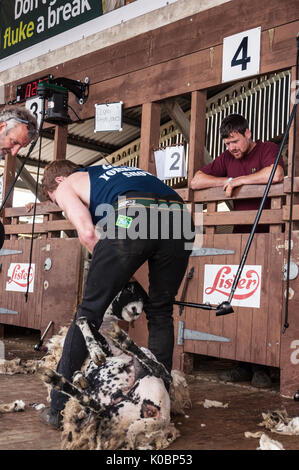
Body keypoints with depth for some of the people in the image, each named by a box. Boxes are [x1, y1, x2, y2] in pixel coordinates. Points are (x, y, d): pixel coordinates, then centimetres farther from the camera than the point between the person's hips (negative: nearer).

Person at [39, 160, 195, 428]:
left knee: (90, 311, 5)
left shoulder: (66, 185, 25)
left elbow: (87, 232, 6)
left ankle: (59, 409, 11)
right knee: (160, 313, 19)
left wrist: (116, 274, 17)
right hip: (180, 220, 6)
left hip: (130, 219, -6)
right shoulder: (112, 172, 43)